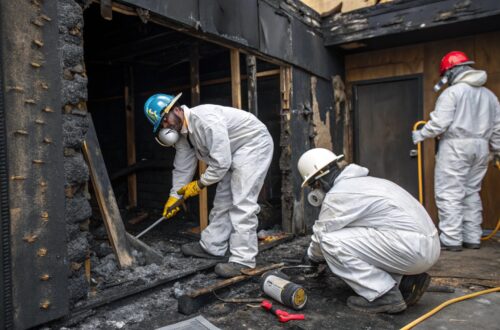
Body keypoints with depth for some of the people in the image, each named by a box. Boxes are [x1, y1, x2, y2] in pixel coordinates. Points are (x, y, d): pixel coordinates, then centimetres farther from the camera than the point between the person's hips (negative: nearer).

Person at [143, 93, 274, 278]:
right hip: (232, 152, 9)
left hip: (254, 143, -9)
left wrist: (199, 185, -15)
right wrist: (174, 196, 7)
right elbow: (182, 168, 9)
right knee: (222, 200, 12)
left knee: (242, 202, -16)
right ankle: (211, 247, 24)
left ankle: (243, 260, -14)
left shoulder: (205, 120, -30)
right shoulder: (181, 133, 0)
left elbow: (220, 163, -29)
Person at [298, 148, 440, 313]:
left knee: (331, 241, -10)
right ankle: (406, 281, 12)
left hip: (412, 247, -10)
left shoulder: (337, 195, -9)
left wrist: (312, 256, 24)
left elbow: (322, 235, 2)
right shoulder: (361, 182, 21)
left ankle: (384, 295, -4)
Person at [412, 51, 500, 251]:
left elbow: (439, 123, -16)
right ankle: (472, 238, 16)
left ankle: (451, 240, -5)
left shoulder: (452, 92, -7)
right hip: (480, 146, 7)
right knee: (471, 192, 14)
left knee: (449, 193, -4)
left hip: (456, 145, -7)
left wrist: (420, 135, -2)